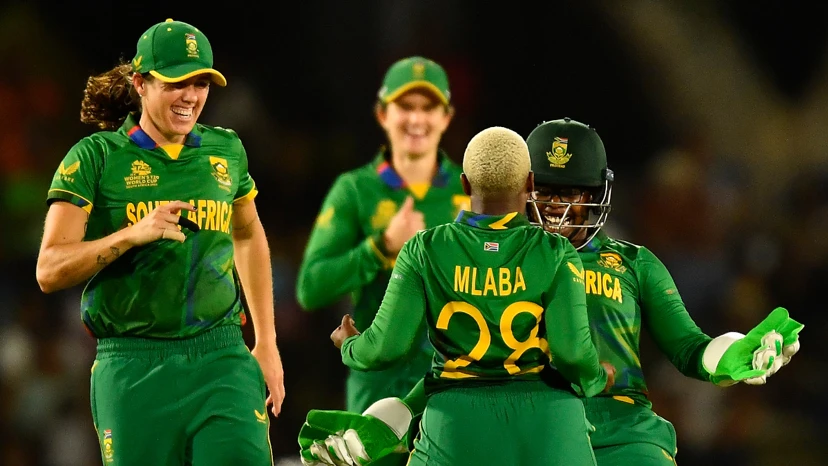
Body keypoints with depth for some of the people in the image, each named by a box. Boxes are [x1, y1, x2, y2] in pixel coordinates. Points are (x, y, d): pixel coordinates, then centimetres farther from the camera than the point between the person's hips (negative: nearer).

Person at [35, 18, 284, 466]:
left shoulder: (225, 151, 11)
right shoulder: (95, 157, -1)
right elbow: (50, 271, -8)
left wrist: (266, 344, 27)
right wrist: (134, 233, -22)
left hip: (221, 360, 2)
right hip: (132, 366, -2)